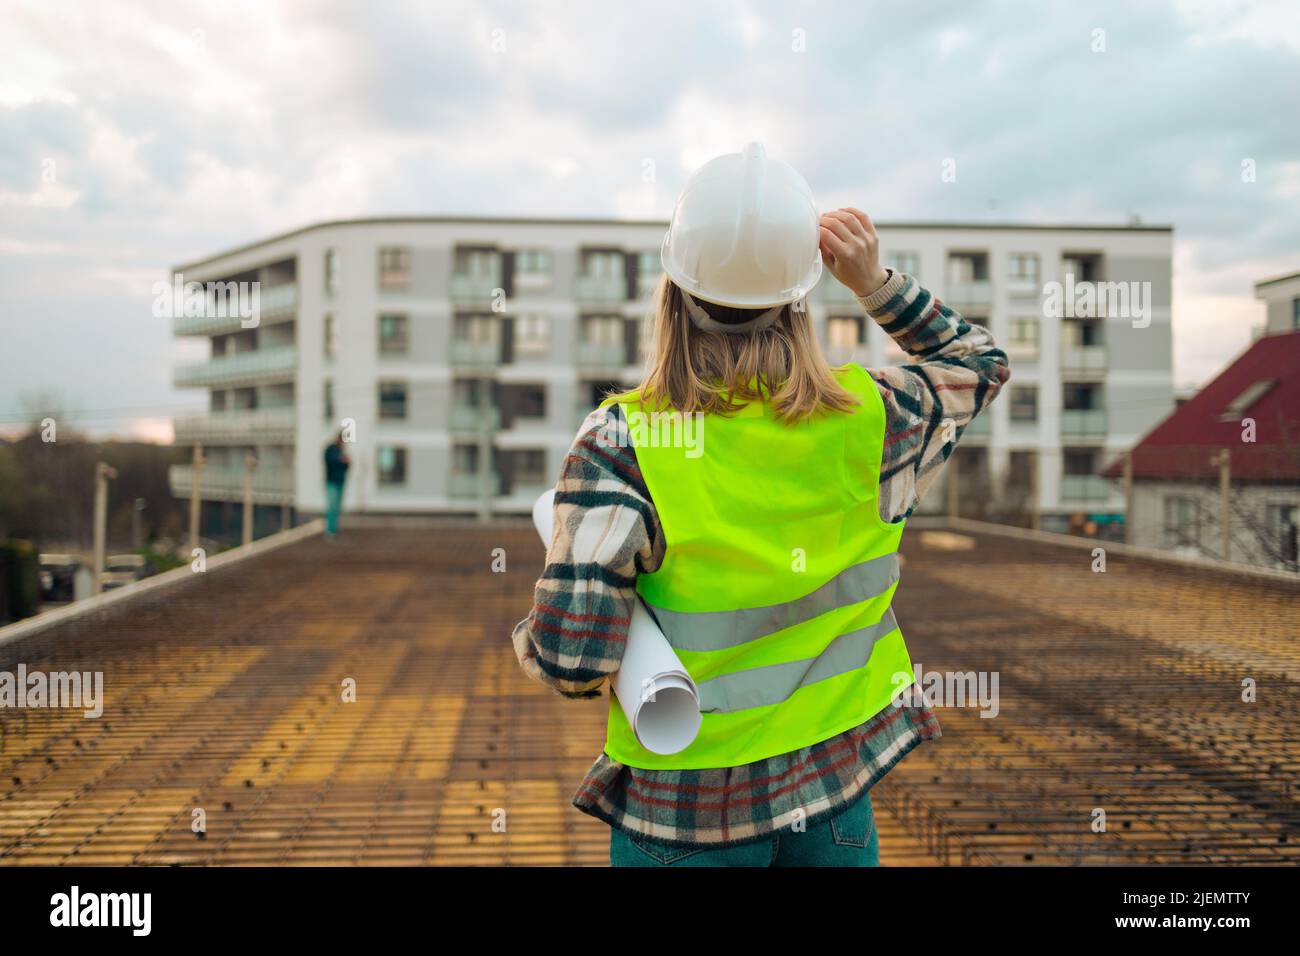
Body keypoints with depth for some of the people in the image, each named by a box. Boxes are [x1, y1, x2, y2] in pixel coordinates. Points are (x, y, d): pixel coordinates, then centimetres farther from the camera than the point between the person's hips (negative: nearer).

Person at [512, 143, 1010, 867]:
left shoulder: (622, 442, -20)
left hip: (682, 813, -2)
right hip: (833, 788, 3)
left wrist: (529, 634, 0)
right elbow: (981, 362, 12)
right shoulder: (866, 420, -10)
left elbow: (571, 662, -22)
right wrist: (878, 283, 3)